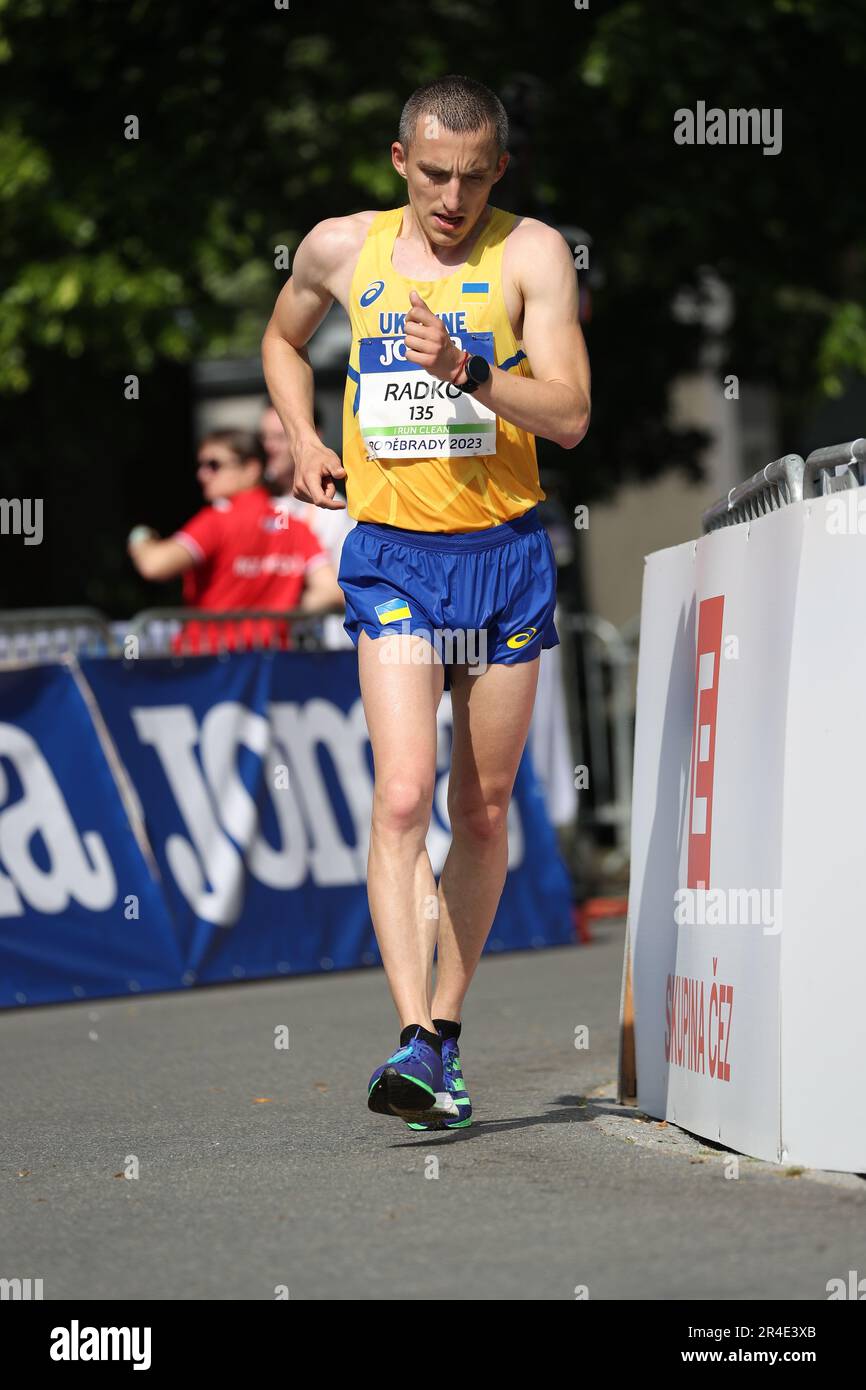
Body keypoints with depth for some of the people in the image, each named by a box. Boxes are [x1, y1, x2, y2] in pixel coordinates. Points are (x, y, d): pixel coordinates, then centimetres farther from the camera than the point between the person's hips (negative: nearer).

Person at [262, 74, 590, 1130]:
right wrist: (302, 439, 9)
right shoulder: (341, 248, 3)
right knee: (402, 797, -17)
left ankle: (445, 1028, 24)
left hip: (504, 556, 0)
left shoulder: (531, 253, -4)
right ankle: (415, 1045, -24)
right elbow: (283, 339, 25)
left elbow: (569, 416, -12)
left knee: (482, 813, 8)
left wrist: (465, 370, -27)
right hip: (391, 557, 0)